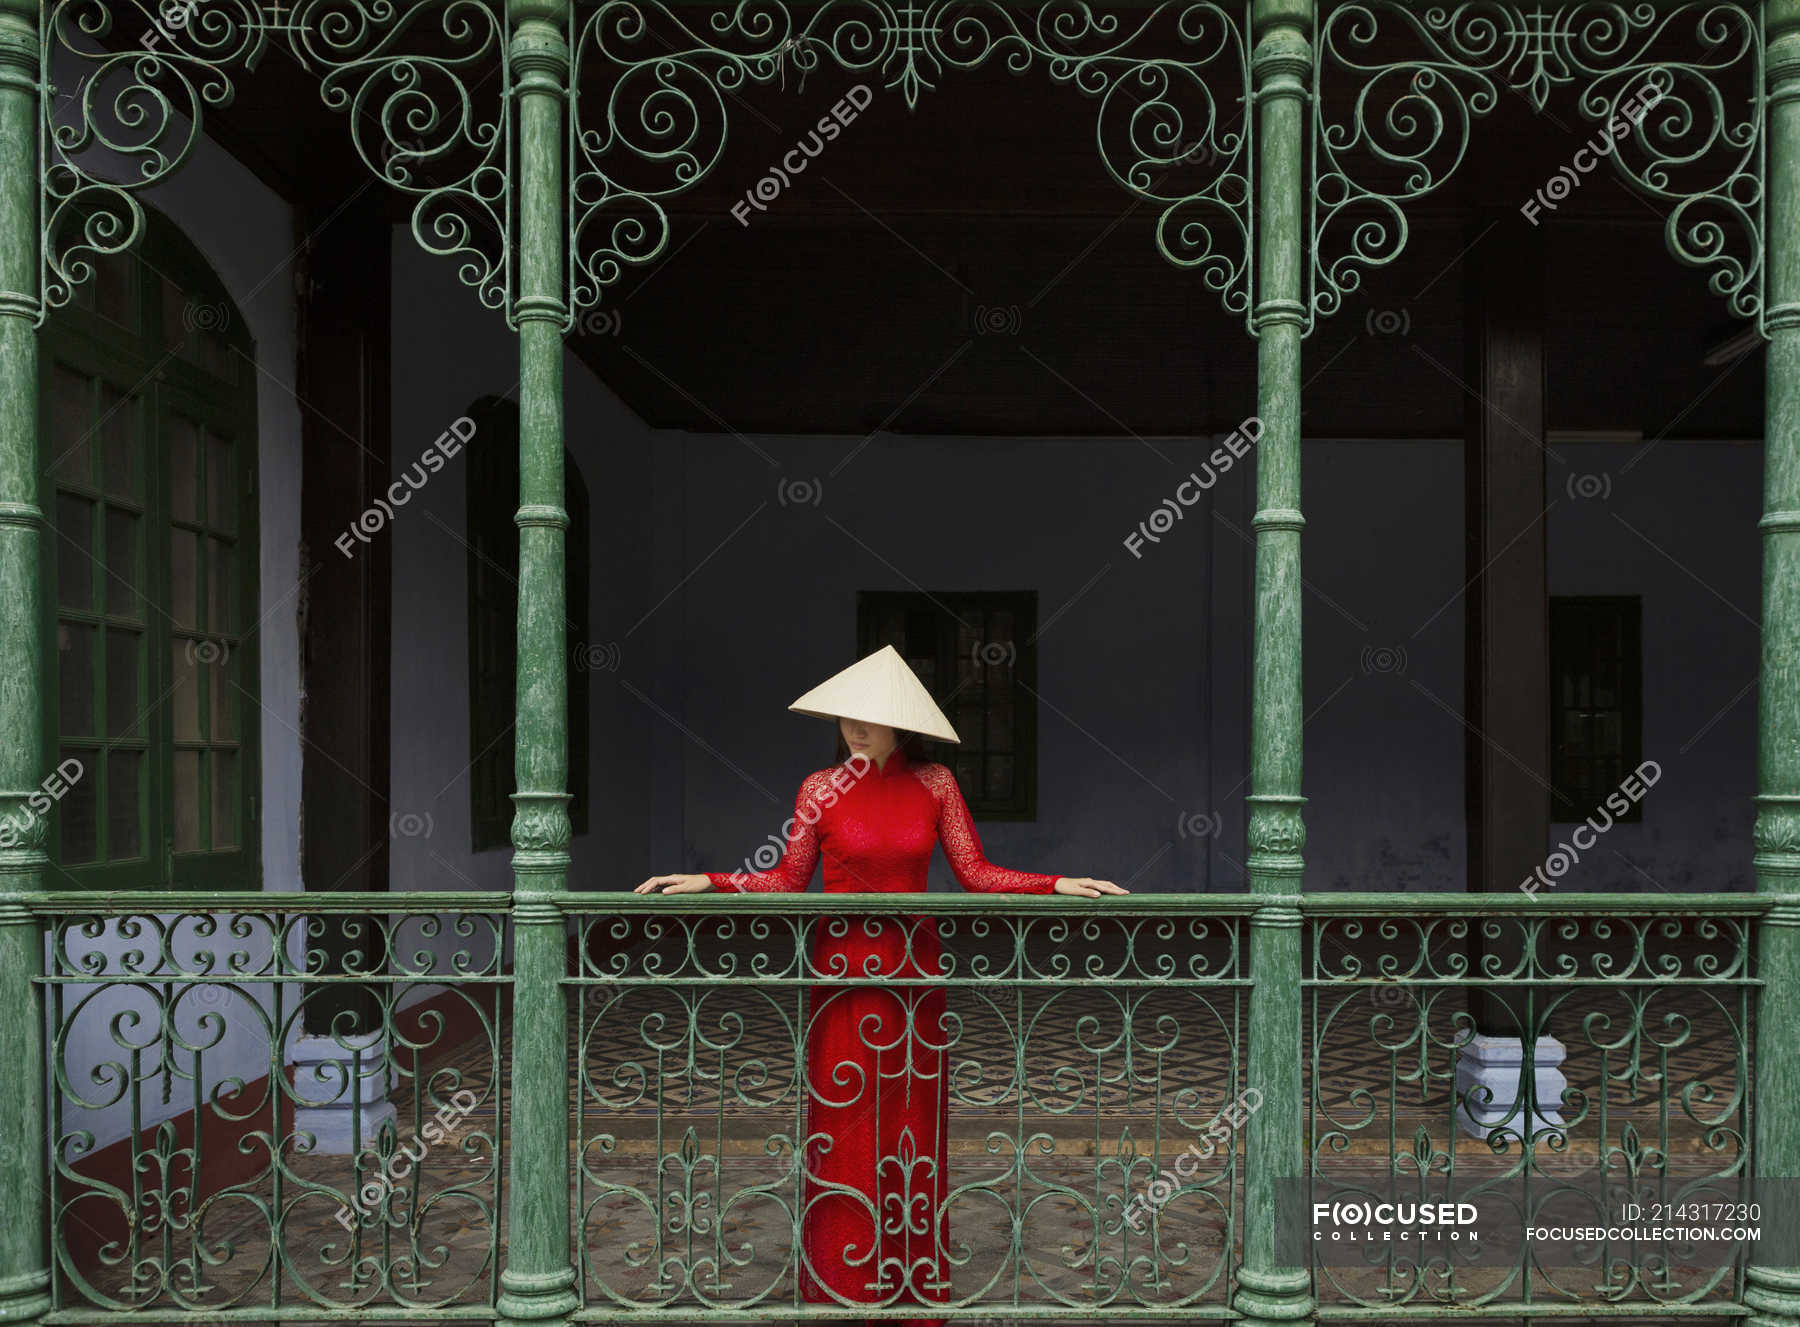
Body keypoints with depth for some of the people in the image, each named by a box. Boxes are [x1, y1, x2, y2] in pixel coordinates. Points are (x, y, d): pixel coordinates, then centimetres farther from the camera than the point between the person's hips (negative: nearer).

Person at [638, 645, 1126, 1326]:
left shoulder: (935, 783, 0)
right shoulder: (820, 790, -2)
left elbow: (976, 874, 2)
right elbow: (787, 881, 2)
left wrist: (1059, 885, -7)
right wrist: (703, 881, -8)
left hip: (915, 972, 1)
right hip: (843, 971, -1)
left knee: (914, 1123, 7)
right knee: (845, 1126, 2)